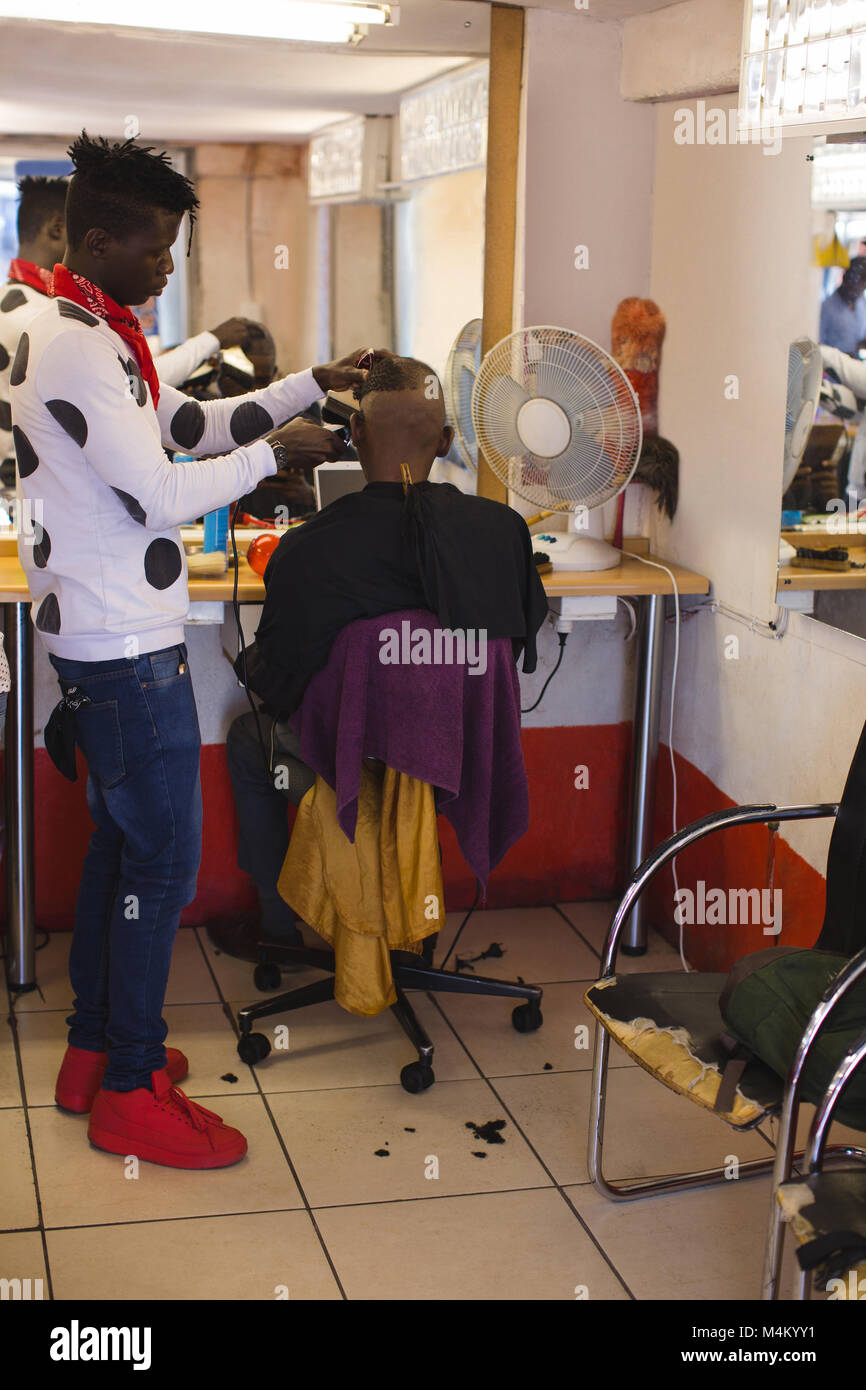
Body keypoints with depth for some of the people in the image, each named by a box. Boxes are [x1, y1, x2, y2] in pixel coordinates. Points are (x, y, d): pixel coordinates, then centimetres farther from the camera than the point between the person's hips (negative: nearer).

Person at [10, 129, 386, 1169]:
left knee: (121, 841, 17)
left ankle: (94, 1051, 29)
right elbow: (158, 497, -23)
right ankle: (130, 1091, 8)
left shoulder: (88, 332, 14)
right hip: (126, 647, -11)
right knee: (163, 858, -3)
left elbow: (193, 426, 20)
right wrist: (272, 455, -11)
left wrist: (313, 384, 14)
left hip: (102, 638, 11)